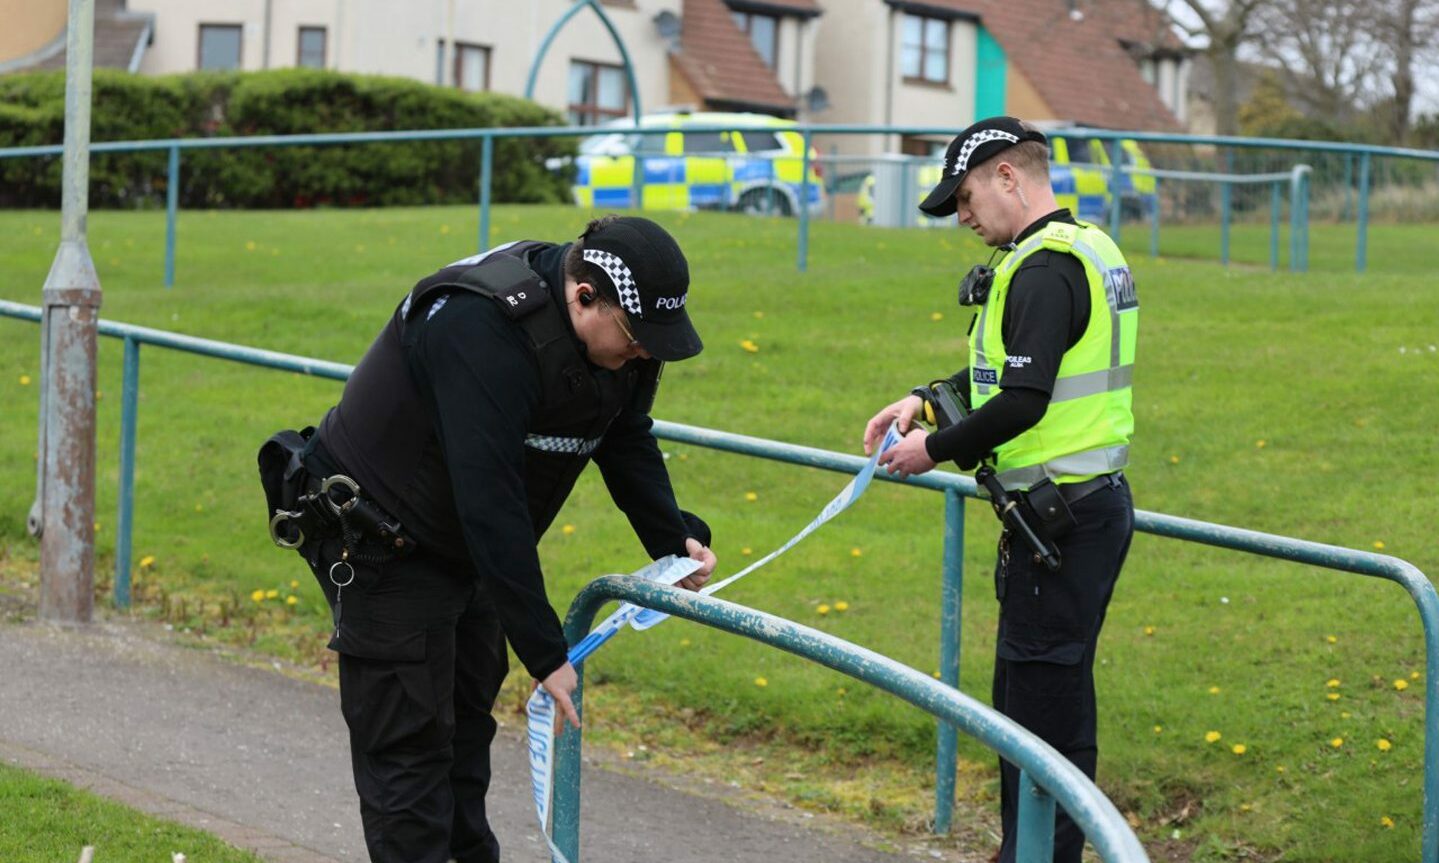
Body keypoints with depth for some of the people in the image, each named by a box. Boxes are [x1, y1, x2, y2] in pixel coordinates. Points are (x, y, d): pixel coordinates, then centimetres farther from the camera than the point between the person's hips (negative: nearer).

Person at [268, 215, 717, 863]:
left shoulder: (617, 334, -10)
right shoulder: (482, 333, -37)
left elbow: (628, 443, 7)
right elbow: (491, 504, -38)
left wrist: (675, 541, -8)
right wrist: (545, 654, -36)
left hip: (464, 543, 8)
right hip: (378, 538, -8)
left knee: (466, 719, 17)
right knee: (408, 740, -5)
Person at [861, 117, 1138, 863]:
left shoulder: (1045, 270, -18)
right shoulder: (1085, 249, 15)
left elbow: (1023, 403, -24)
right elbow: (1013, 369, 24)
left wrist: (936, 451, -12)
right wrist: (926, 399, 12)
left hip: (1062, 518, -10)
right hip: (1092, 503, 10)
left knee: (1042, 701, -5)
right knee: (1028, 695, 16)